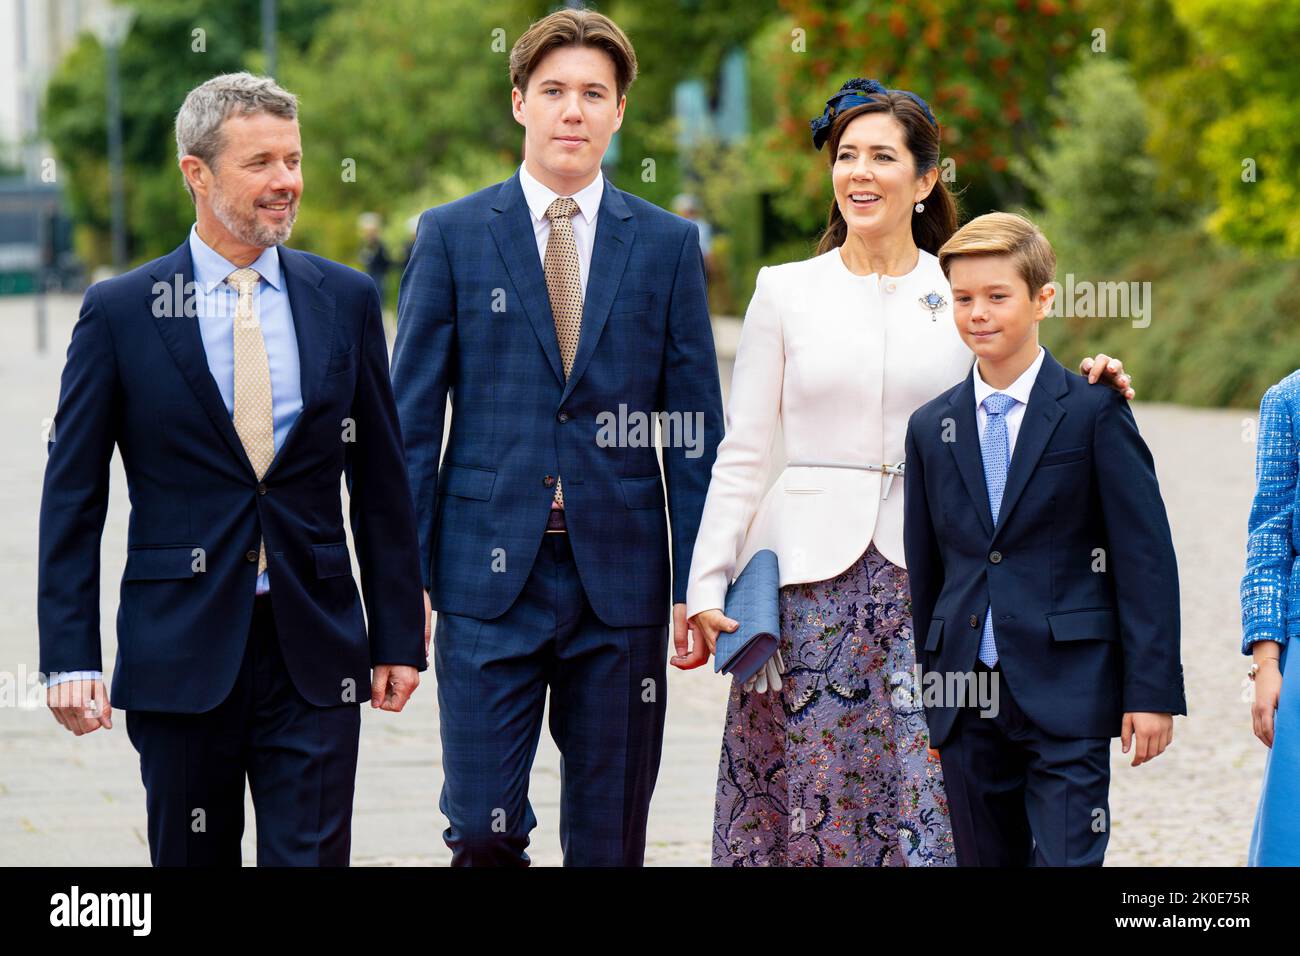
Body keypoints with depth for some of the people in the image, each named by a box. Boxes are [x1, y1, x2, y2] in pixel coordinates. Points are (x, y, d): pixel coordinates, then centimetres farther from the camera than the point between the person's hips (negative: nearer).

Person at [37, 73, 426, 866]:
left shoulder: (346, 301, 6)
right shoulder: (119, 312, -1)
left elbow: (382, 483, 10)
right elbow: (72, 496, 0)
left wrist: (398, 636, 7)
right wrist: (71, 658, -7)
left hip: (316, 655, 1)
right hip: (180, 651, -1)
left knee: (311, 857, -3)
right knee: (192, 860, 9)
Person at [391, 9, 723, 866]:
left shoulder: (669, 245, 7)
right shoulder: (453, 236, 4)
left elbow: (695, 430, 7)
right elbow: (413, 420, 4)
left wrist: (697, 586, 0)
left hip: (620, 576, 1)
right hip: (490, 572, -1)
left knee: (610, 839, 6)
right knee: (482, 829, -6)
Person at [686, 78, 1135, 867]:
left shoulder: (966, 297, 6)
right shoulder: (786, 291, 7)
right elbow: (743, 454, 6)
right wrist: (707, 583, -1)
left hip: (927, 580, 0)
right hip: (810, 574, 0)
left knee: (928, 797, -7)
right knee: (806, 792, -1)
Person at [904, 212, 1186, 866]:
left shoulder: (1094, 412, -3)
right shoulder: (931, 428, 10)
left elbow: (1145, 558, -4)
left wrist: (1152, 691, -9)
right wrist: (926, 702, 14)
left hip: (1067, 697, -4)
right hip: (967, 705, 4)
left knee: (1066, 859, -10)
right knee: (985, 859, 8)